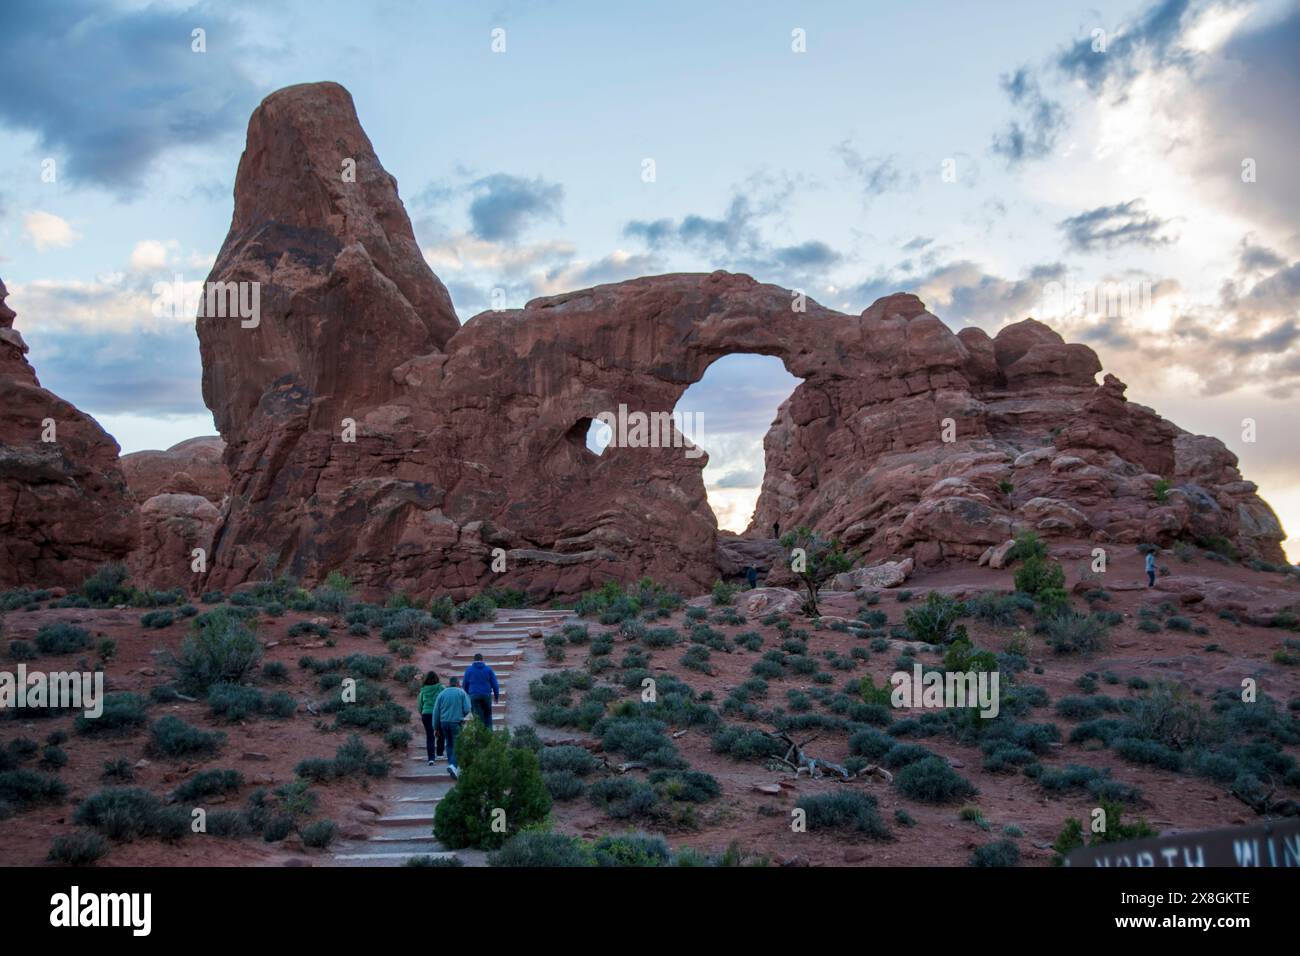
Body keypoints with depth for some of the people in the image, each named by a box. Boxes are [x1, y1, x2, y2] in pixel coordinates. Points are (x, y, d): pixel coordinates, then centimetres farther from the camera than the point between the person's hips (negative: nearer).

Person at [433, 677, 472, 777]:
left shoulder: (442, 693, 7)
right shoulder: (461, 693, 0)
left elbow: (436, 711, 4)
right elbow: (467, 709, -7)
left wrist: (436, 727, 10)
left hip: (444, 722, 4)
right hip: (456, 722, -4)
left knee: (449, 744, 19)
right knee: (457, 745, -4)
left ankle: (451, 765, 21)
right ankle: (453, 766, -22)